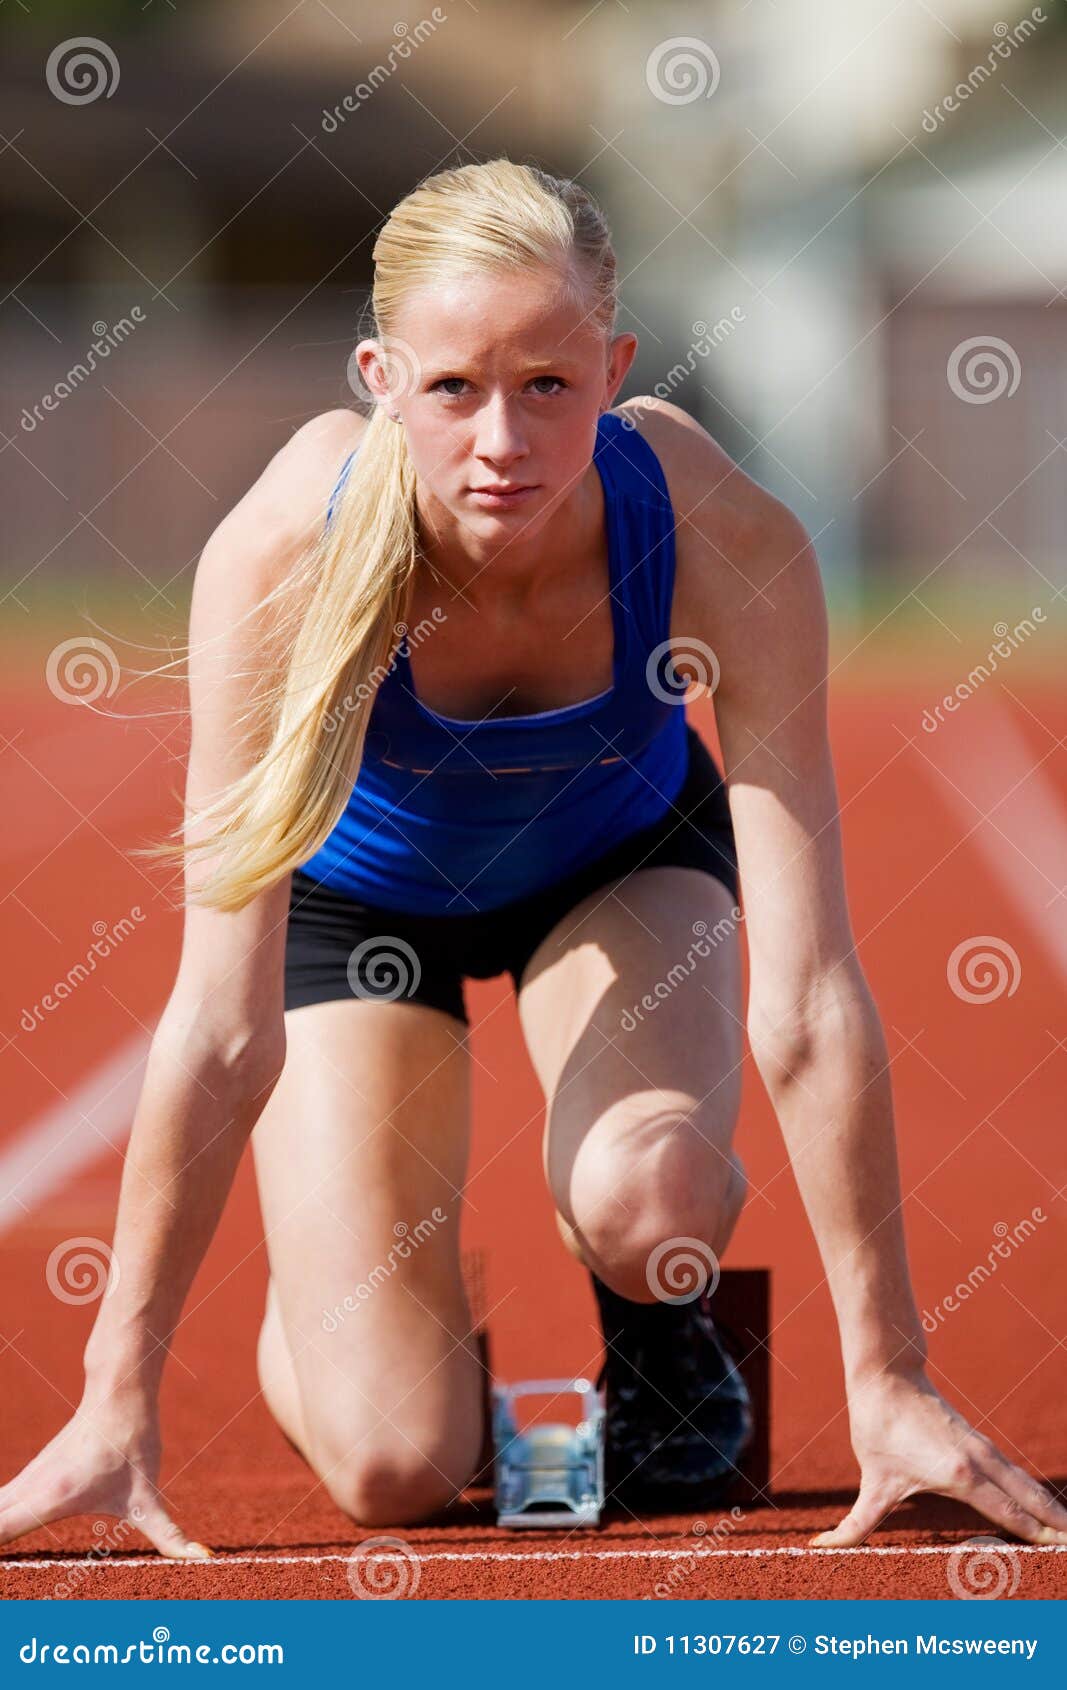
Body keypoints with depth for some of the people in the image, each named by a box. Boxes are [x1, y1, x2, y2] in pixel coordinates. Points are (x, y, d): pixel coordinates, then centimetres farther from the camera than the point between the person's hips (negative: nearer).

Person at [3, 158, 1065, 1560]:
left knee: (643, 1200, -33)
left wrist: (888, 1379, -31)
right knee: (394, 1468, -13)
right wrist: (118, 1398, -32)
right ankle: (323, 1288, 23)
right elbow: (222, 1023, -32)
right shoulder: (284, 555, -36)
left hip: (620, 863, 1)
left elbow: (809, 991, -32)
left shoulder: (727, 541, -35)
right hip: (358, 895, -1)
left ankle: (659, 1317, 5)